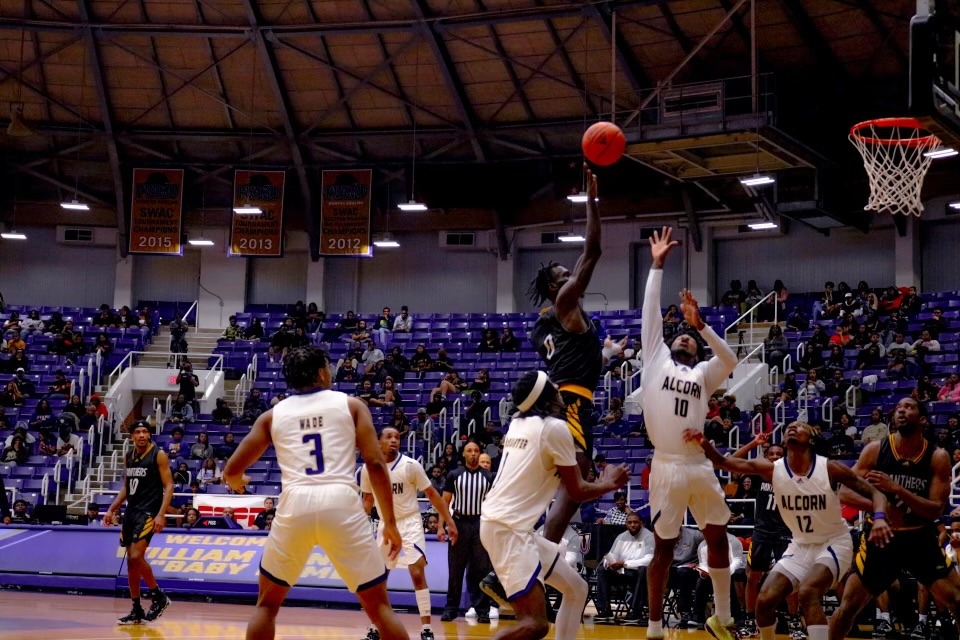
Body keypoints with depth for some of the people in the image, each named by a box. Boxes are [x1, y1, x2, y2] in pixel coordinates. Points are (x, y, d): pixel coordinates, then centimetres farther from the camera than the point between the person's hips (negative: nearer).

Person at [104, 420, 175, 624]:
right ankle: (137, 611, 14)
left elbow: (168, 486, -11)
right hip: (131, 511, 7)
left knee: (136, 556, -19)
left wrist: (161, 514, -20)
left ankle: (159, 598, -2)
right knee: (131, 561, 7)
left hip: (148, 512, -7)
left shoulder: (159, 455, -8)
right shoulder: (128, 457, 12)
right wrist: (112, 510, 13)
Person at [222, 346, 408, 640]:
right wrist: (390, 522, 12)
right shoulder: (351, 405, 15)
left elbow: (231, 471, 21)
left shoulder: (273, 415, 19)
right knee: (379, 606, 11)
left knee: (267, 604, 22)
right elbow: (375, 464, 6)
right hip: (342, 504, -1)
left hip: (295, 506, 1)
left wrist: (237, 483, 45)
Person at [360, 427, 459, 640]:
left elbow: (432, 494, -6)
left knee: (417, 573, -15)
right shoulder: (368, 468, -5)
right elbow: (368, 499, 11)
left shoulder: (411, 465, -14)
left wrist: (450, 522, -10)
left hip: (410, 522, -4)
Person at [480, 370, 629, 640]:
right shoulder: (555, 427, -10)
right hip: (509, 528, -9)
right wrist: (612, 484, 14)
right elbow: (577, 491, -4)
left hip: (514, 526, 9)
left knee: (576, 589, 17)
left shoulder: (518, 423, 13)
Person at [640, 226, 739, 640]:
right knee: (663, 547, 2)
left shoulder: (703, 374, 15)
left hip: (700, 468, 4)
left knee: (718, 538, 11)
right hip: (667, 468, -3)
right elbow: (651, 313, 7)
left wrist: (701, 324, -8)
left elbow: (731, 361, -4)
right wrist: (657, 266, 6)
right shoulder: (656, 360, 11)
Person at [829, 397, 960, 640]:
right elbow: (845, 493, -8)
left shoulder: (938, 457, -9)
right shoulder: (875, 450, -8)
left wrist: (897, 490, -28)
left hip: (921, 539, 0)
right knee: (850, 603, -3)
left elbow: (936, 510, -15)